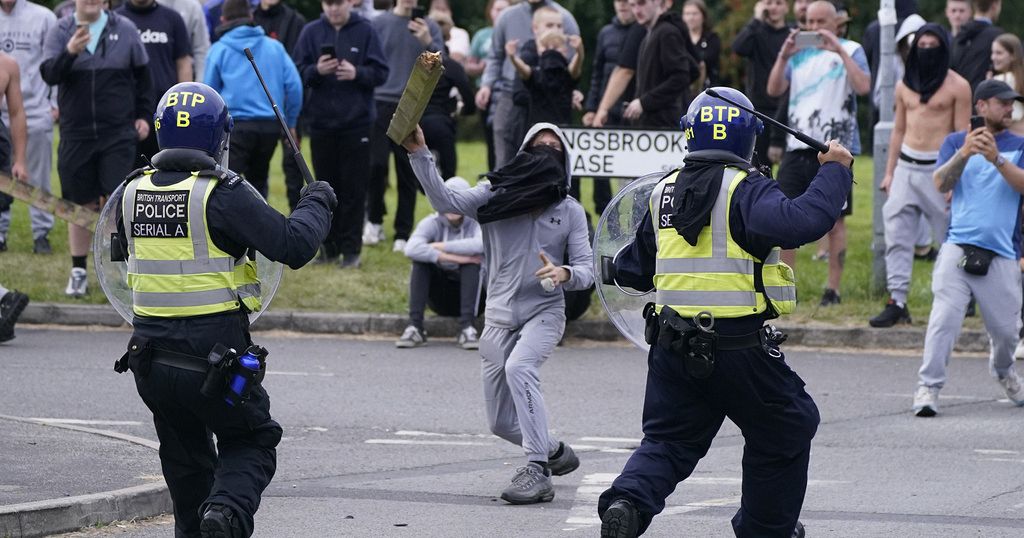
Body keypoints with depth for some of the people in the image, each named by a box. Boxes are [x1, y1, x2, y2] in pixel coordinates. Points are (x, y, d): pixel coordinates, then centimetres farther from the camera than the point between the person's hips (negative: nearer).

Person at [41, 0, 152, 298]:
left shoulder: (125, 30, 2)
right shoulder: (61, 31, 0)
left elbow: (142, 75, 11)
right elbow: (48, 74, -13)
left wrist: (143, 115, 9)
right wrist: (70, 52, -31)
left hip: (118, 135, -1)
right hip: (76, 136, 1)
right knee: (81, 205, 8)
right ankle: (78, 272, 18)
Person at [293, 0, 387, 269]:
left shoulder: (366, 31, -1)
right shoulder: (311, 32, 3)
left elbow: (381, 72, -3)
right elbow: (298, 72, 0)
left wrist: (357, 73, -21)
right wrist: (316, 71, -19)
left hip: (357, 123, -2)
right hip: (321, 123, 2)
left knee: (354, 188, 0)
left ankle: (351, 249, 4)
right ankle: (329, 246, 17)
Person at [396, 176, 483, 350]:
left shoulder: (476, 224, -8)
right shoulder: (433, 223, -6)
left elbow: (481, 244, -35)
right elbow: (411, 249, -29)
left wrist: (441, 247, -29)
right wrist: (452, 257, -36)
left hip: (470, 292, -1)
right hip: (440, 299, 1)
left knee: (472, 261, -28)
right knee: (421, 259, -23)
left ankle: (467, 328, -35)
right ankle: (415, 327, -30)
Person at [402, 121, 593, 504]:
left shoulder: (569, 211, 3)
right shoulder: (496, 195, 3)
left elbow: (586, 270, -1)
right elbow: (445, 201, -12)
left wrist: (564, 274, -24)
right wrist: (419, 155, -24)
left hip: (544, 311, -3)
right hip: (500, 316, 3)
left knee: (519, 367, -34)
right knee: (501, 423, 8)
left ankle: (537, 472, -34)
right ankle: (555, 452, 37)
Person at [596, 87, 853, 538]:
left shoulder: (664, 192, 9)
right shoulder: (745, 190, -10)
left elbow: (633, 269, 18)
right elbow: (802, 221, -28)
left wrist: (620, 267, 41)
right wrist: (834, 171, -15)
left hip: (673, 345, 5)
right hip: (739, 346, -5)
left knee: (667, 440, 12)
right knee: (785, 430, 16)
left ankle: (628, 502, -15)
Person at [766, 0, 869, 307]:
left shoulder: (850, 51, 1)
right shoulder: (799, 53, 13)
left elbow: (863, 87, -16)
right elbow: (774, 90, 3)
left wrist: (840, 51, -20)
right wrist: (783, 57, -11)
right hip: (798, 146, 4)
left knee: (835, 222, 0)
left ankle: (833, 289, 5)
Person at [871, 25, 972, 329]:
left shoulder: (957, 87, -3)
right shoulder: (905, 85, 13)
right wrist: (889, 172, 14)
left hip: (939, 168, -5)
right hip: (906, 166, 5)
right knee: (897, 235, -4)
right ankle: (897, 302, -4)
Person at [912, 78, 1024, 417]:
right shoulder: (956, 141, 12)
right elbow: (941, 183, -2)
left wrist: (996, 159, -21)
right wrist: (964, 154, -21)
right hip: (958, 247, -1)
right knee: (944, 318, -17)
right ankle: (928, 387, -15)